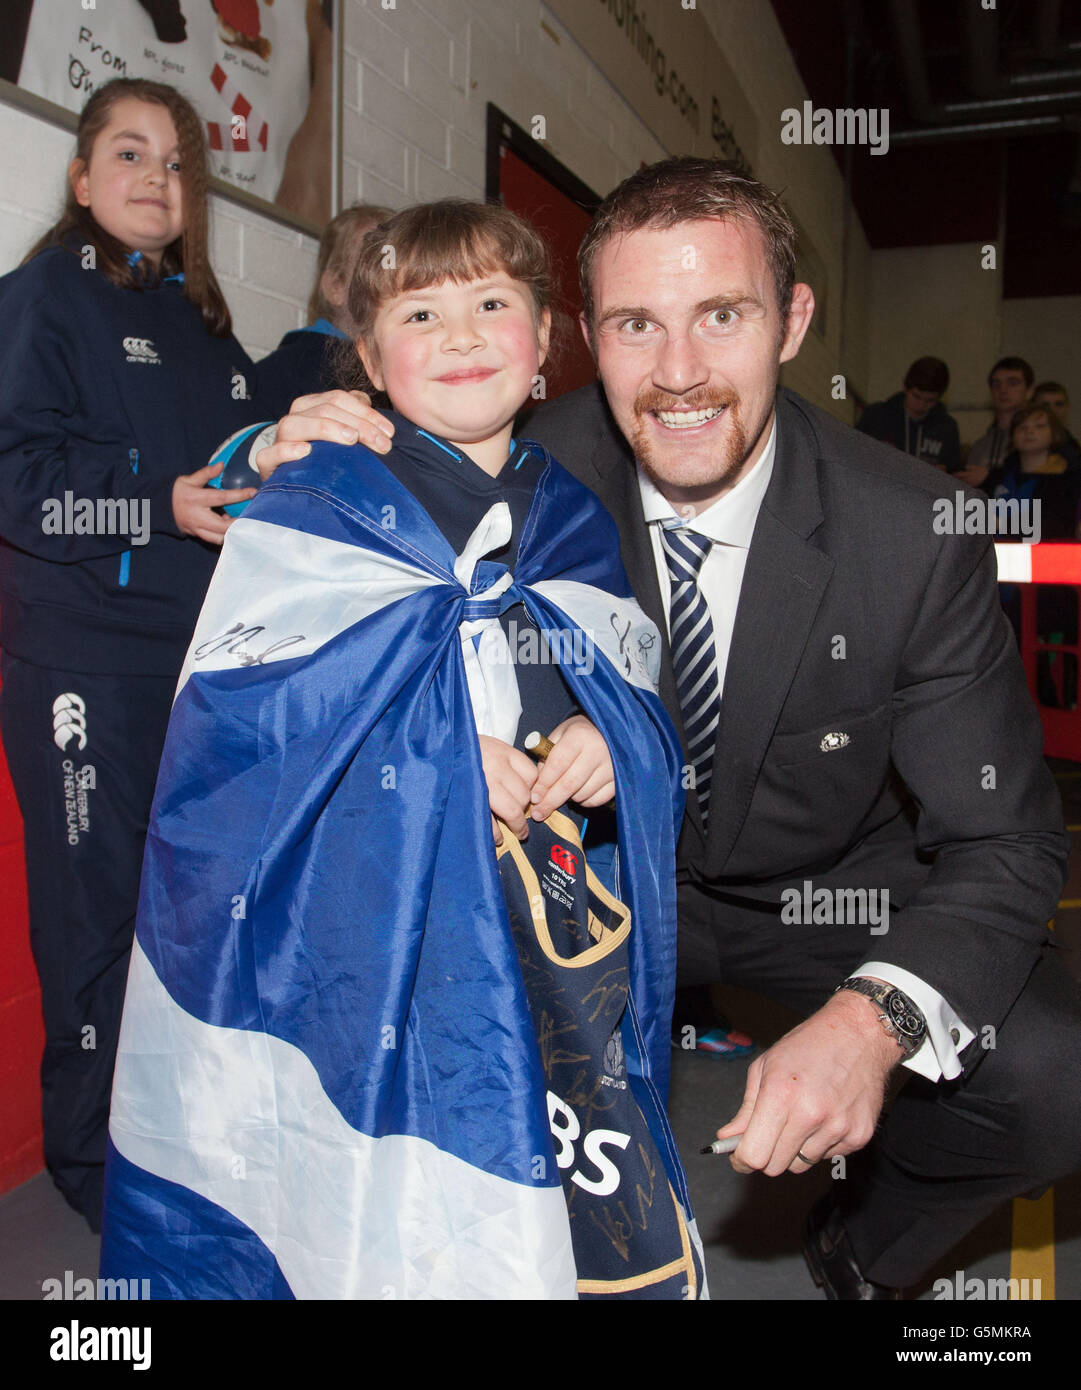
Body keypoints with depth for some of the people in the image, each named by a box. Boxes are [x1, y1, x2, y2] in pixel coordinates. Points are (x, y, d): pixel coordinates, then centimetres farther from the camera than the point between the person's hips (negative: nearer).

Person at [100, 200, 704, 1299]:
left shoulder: (576, 527, 15)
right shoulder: (316, 509, 2)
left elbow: (639, 695, 19)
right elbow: (223, 713, -7)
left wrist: (613, 742, -6)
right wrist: (435, 749, -16)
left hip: (557, 929, 4)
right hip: (358, 932, -3)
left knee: (627, 1243, -2)